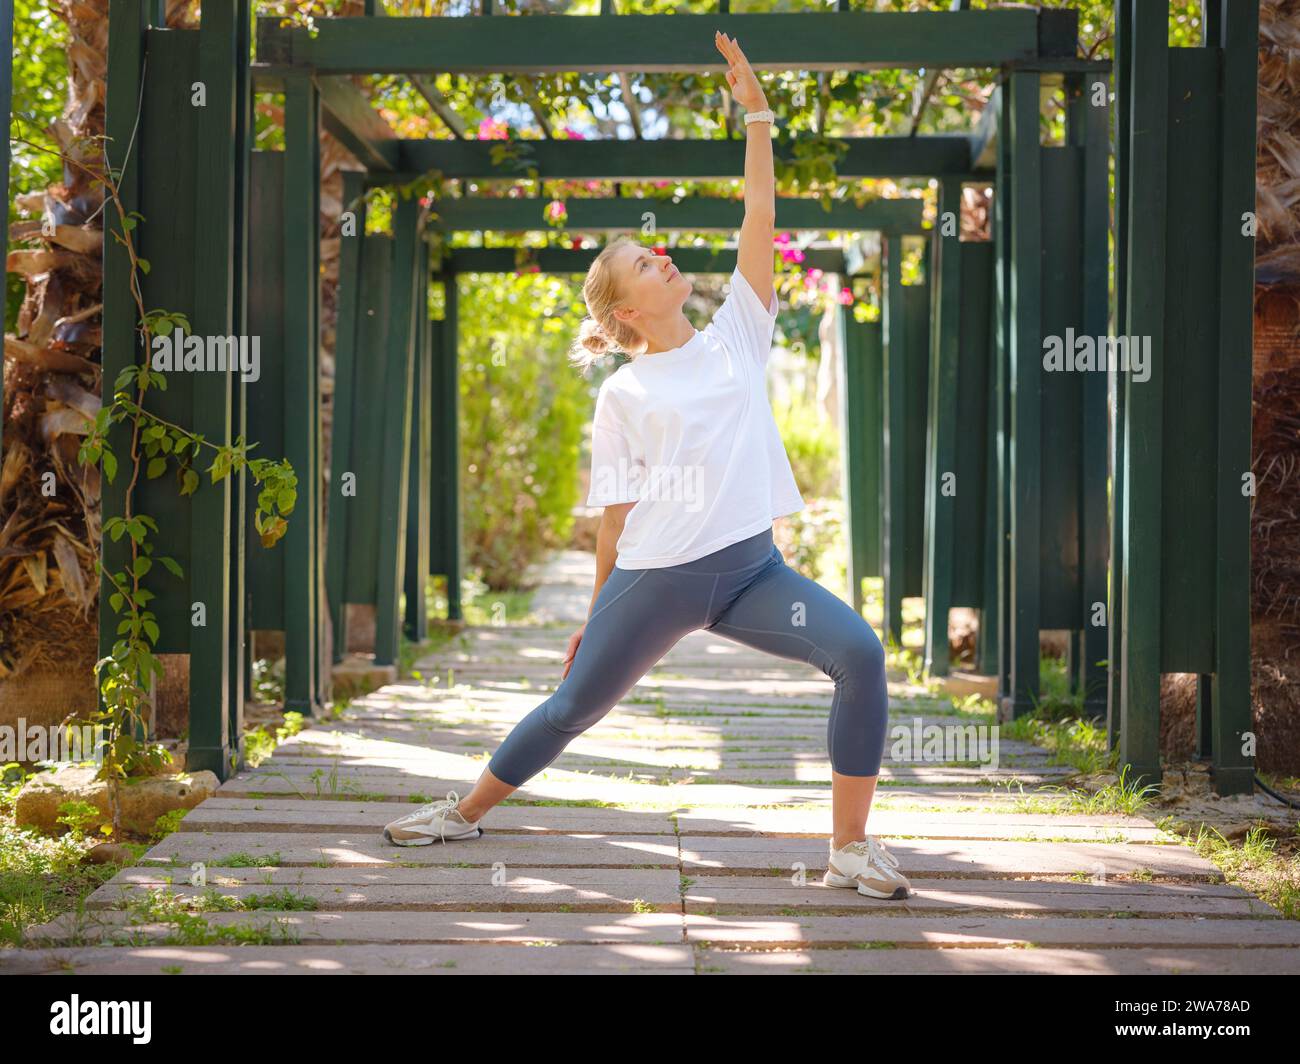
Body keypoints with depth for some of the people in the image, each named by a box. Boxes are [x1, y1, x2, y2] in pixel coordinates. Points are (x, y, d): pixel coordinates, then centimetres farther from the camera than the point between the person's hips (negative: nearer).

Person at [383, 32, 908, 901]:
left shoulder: (736, 335, 10)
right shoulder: (623, 397, 3)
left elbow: (759, 219, 4)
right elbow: (616, 515, 6)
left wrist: (757, 114, -1)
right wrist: (599, 615, 6)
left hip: (749, 566, 2)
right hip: (655, 576, -2)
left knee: (861, 653, -20)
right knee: (575, 705, 8)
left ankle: (852, 848, -12)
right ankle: (466, 813, 33)